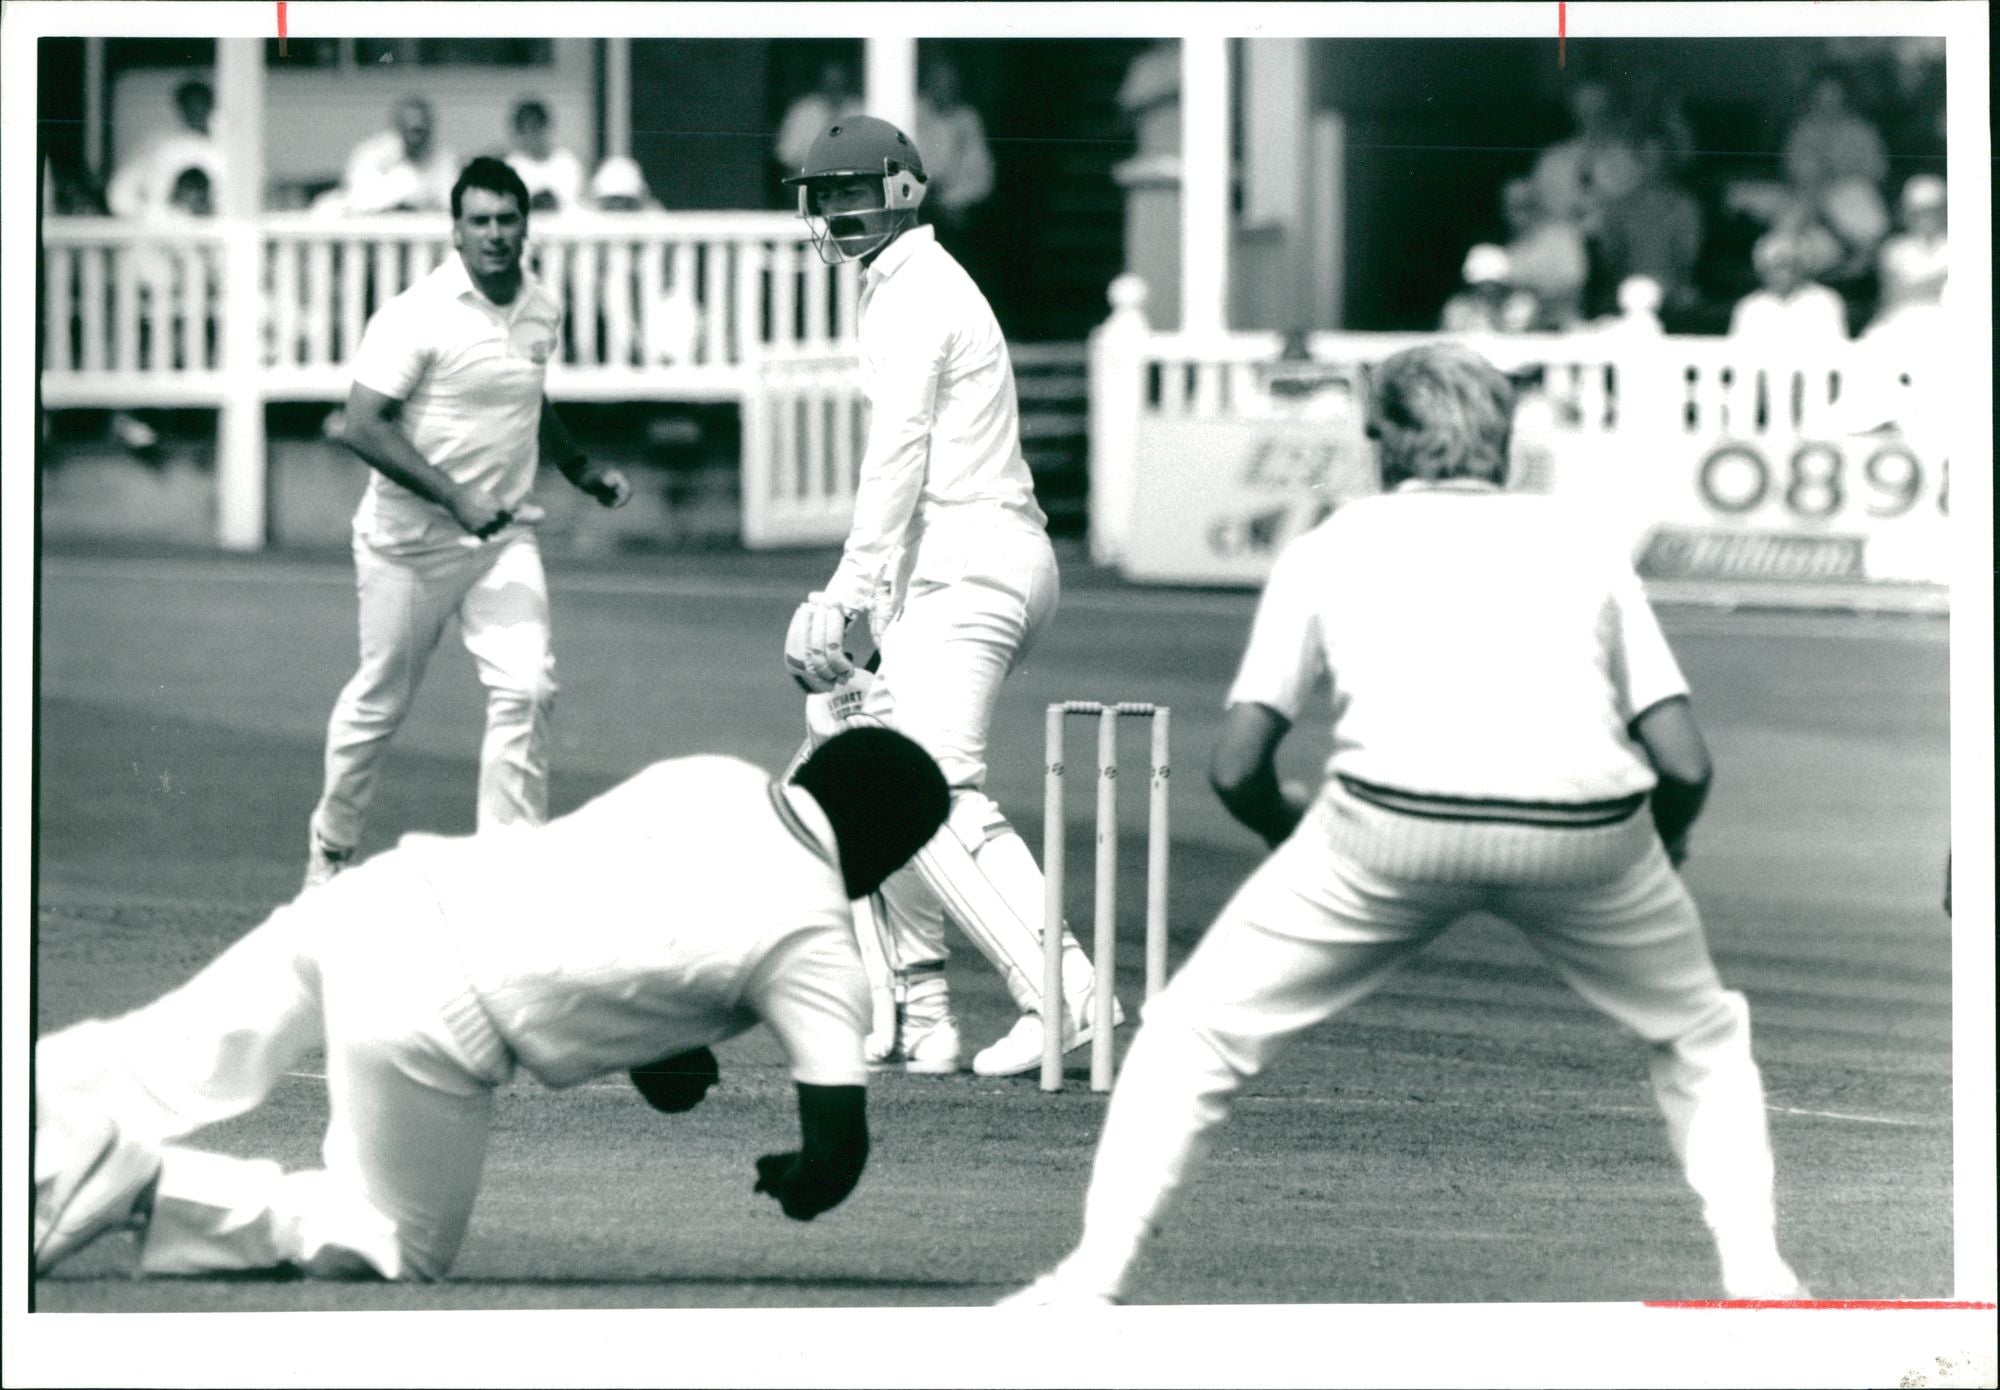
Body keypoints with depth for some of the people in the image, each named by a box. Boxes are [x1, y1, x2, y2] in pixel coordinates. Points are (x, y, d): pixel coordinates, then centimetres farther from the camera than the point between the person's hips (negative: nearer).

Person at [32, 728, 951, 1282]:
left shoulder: (708, 781, 16)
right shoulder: (815, 946, -2)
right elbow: (841, 1140, -2)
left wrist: (643, 1051, 29)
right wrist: (797, 1184, 20)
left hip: (384, 892, 7)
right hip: (435, 1017, -7)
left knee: (153, 1075, 14)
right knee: (397, 1248, 10)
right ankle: (137, 1183, -8)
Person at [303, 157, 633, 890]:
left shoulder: (542, 313, 6)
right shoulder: (418, 314, -15)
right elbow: (364, 426, -20)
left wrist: (583, 470, 17)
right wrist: (455, 498, -26)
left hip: (504, 535, 5)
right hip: (411, 537, -5)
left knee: (526, 688, -12)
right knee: (382, 699, 8)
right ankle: (331, 843, 30)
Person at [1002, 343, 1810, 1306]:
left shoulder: (1331, 545, 24)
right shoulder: (1582, 544, 27)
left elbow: (1237, 768, 14)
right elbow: (1685, 765, 15)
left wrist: (1298, 838, 35)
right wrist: (1659, 855, 36)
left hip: (1395, 824, -2)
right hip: (1587, 822, 2)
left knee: (1197, 1031, 15)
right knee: (1701, 1038, 27)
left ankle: (1096, 1278, 6)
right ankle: (1756, 1280, 16)